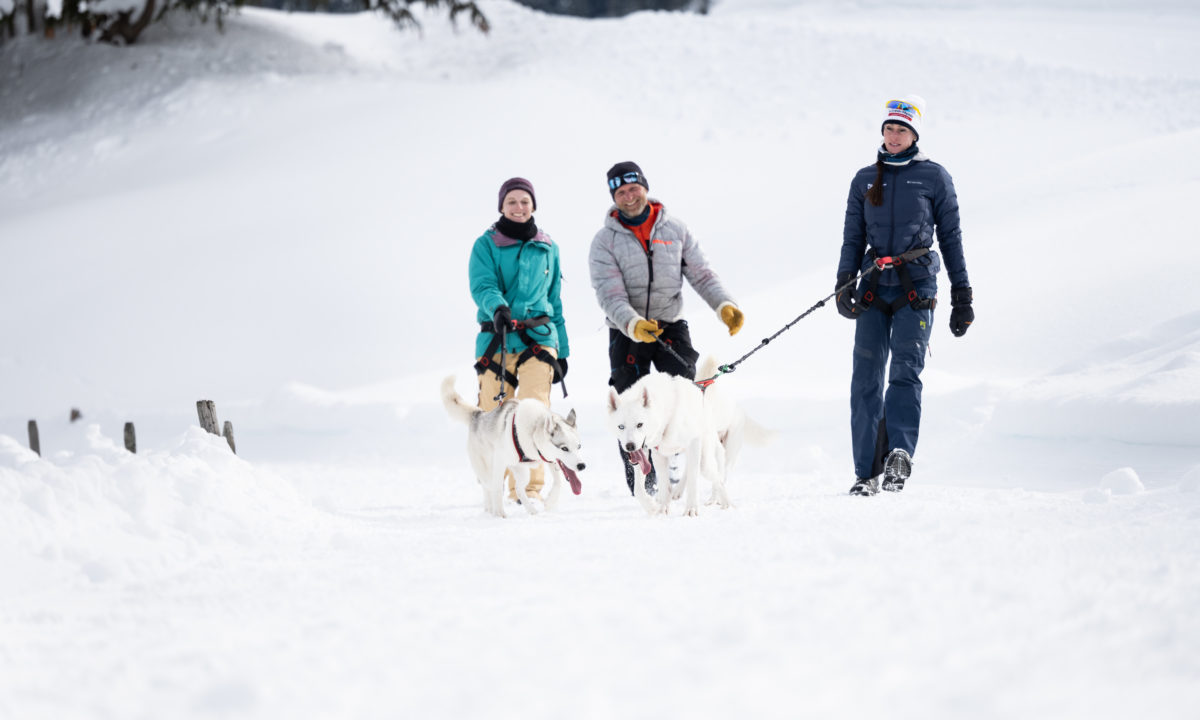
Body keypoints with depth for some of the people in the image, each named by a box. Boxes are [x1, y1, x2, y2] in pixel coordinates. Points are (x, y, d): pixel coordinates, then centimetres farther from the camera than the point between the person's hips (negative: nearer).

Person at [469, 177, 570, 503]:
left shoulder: (547, 248, 17)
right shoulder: (486, 245, 6)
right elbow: (482, 286, -9)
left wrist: (562, 350, 19)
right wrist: (498, 307, -31)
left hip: (538, 338, 1)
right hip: (495, 338, -1)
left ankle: (529, 488, -17)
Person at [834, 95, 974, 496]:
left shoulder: (934, 177, 7)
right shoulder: (865, 180, 16)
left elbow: (951, 238, 8)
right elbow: (853, 238, 16)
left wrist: (962, 296, 5)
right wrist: (844, 282, -1)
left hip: (917, 286, -3)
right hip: (874, 286, 3)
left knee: (905, 369, -19)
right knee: (866, 377, -4)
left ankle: (899, 455, -30)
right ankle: (868, 471, -1)